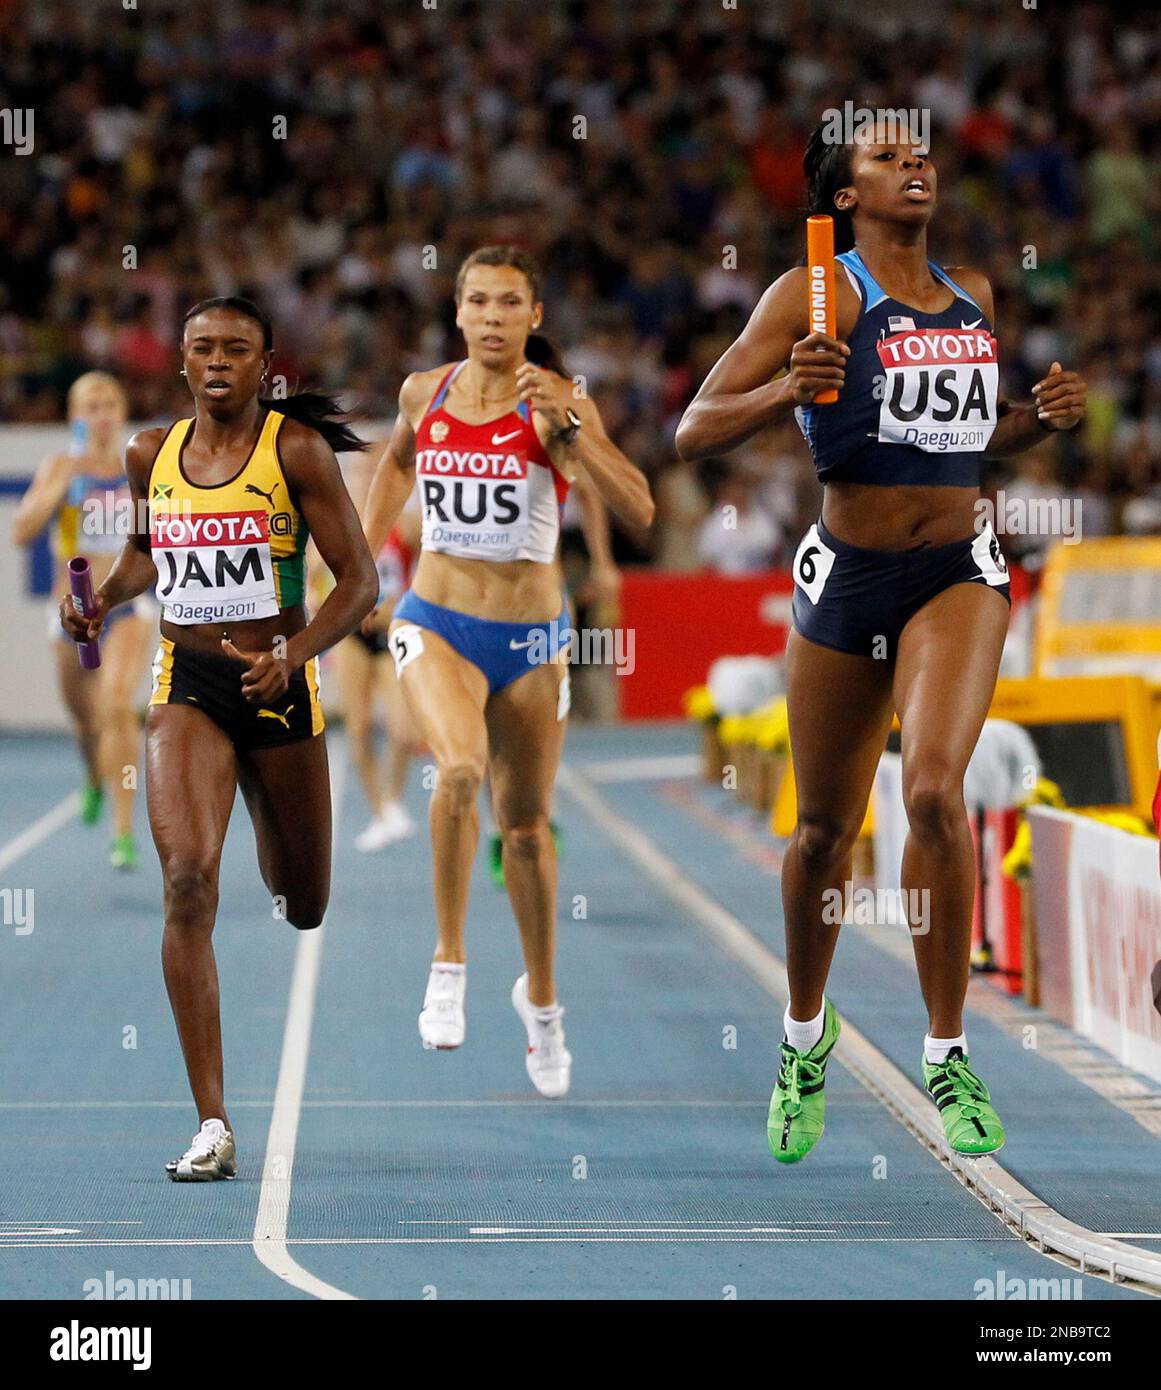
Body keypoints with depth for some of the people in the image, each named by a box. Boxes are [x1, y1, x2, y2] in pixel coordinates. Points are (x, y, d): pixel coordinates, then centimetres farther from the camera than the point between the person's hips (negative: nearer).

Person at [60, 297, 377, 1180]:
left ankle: (283, 872, 58)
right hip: (186, 685, 1)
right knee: (188, 880, -20)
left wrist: (290, 657, -24)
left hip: (278, 687, -1)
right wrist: (102, 604, 5)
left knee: (304, 909, 14)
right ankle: (213, 1125, -20)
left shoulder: (297, 450, -7)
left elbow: (360, 581, -9)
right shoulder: (151, 455, 4)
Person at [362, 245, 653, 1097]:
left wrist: (567, 424, -30)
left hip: (529, 640, 0)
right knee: (460, 769, -30)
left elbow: (638, 510, -22)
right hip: (437, 623, 0)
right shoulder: (424, 393, 0)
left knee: (526, 828, 12)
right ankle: (449, 964, -15)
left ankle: (541, 998, 36)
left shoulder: (558, 403, -10)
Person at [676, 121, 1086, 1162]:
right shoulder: (817, 294, -6)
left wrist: (1043, 417, 5)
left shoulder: (973, 296, 9)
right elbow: (695, 433, -10)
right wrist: (785, 390, -28)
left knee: (935, 787, -22)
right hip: (847, 576, -1)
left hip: (958, 574, 1)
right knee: (825, 830, 11)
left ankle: (949, 1055, -12)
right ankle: (806, 1036, 37)